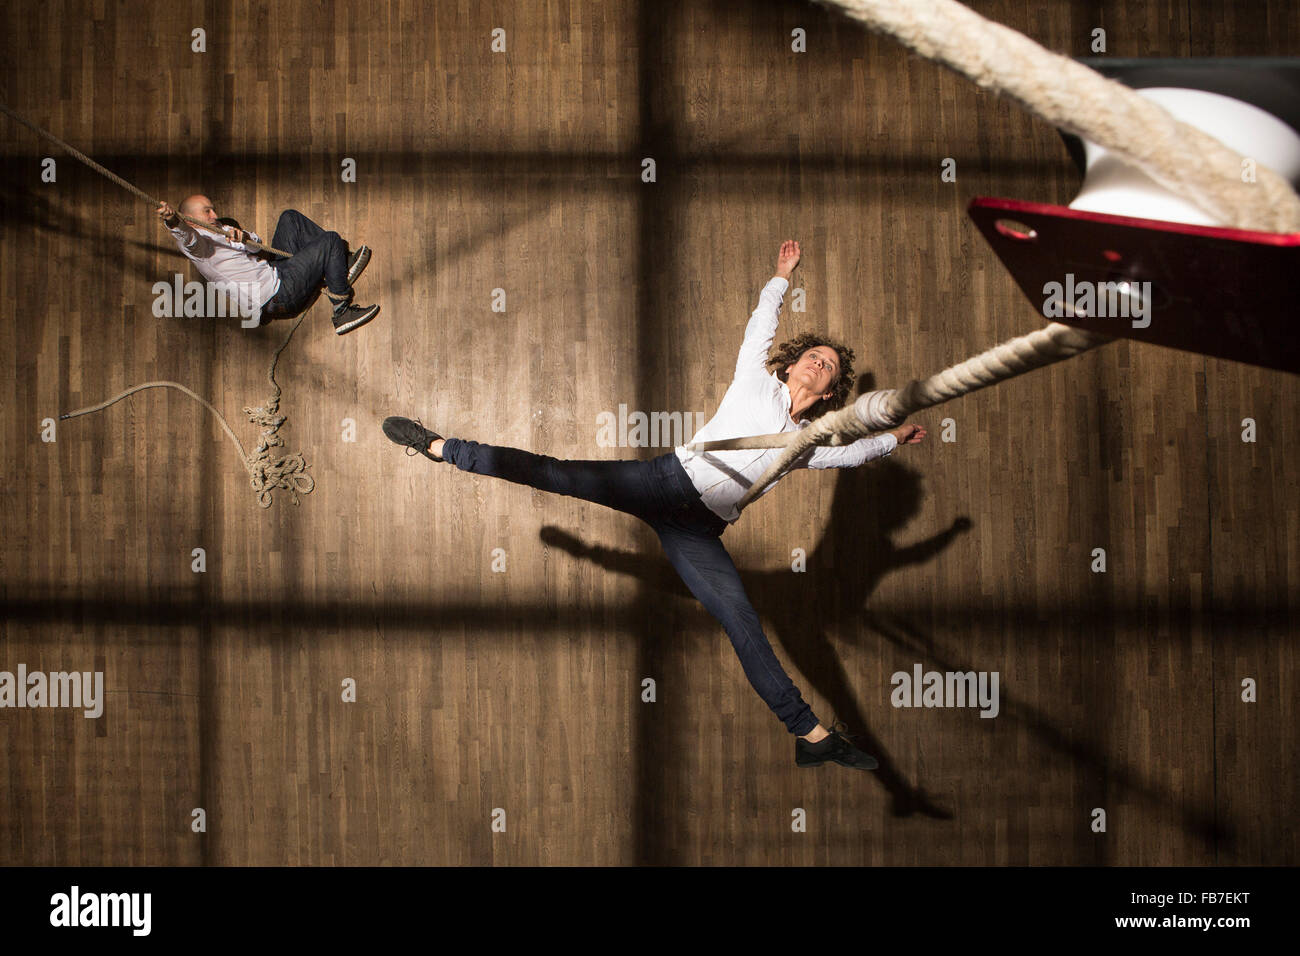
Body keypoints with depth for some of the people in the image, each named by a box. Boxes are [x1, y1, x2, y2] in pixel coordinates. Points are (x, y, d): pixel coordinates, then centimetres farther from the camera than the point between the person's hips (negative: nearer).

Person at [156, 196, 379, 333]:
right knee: (330, 240, -9)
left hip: (275, 272, 11)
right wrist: (172, 221, -59)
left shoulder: (220, 229, 19)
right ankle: (342, 313, -6)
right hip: (277, 294, -11)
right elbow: (186, 234, -35)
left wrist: (242, 235, -9)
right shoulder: (195, 240, -11)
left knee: (290, 217, 19)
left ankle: (341, 263, 18)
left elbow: (257, 241, 17)